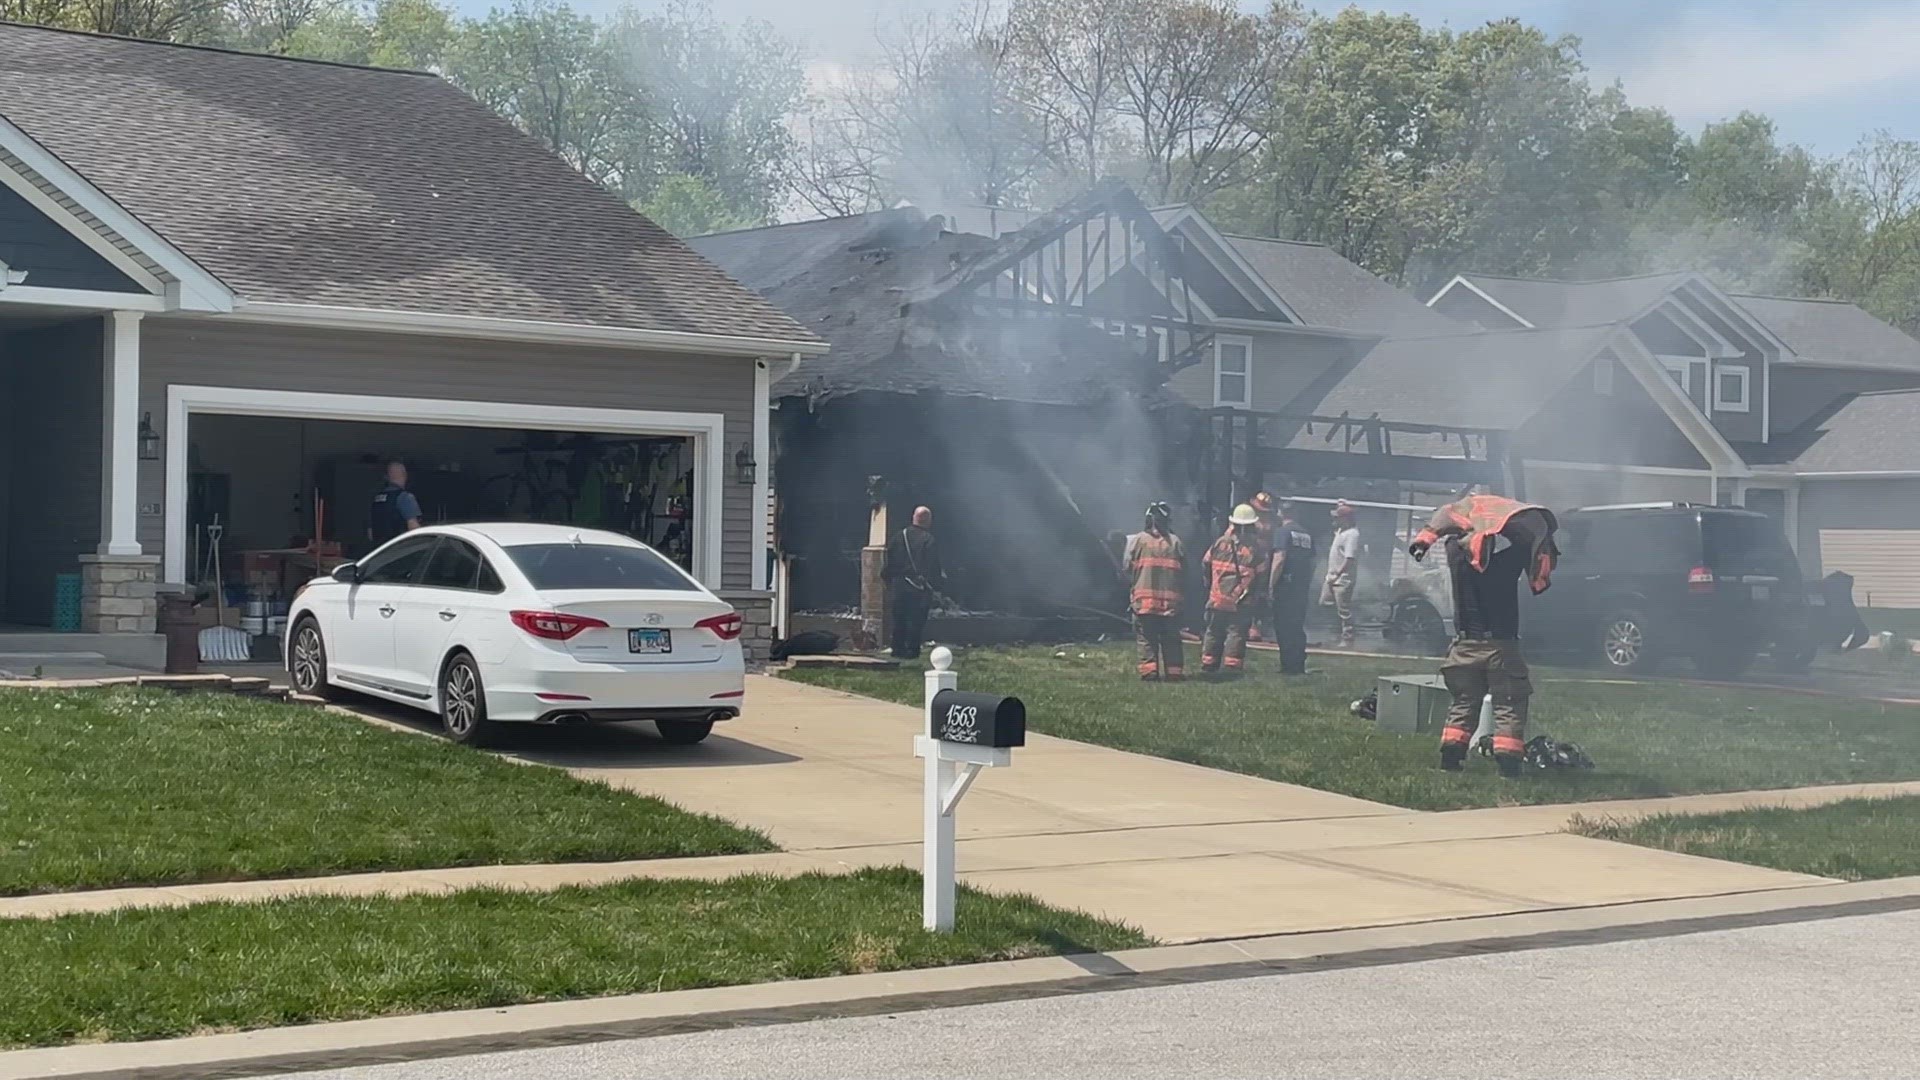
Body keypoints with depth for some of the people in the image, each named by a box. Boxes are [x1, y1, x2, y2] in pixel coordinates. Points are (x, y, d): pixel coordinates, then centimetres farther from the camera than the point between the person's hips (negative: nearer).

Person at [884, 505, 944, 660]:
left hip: (899, 585, 4)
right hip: (920, 588, -4)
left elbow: (889, 562, 6)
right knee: (916, 621, 1)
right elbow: (933, 567, -11)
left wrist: (888, 577, 17)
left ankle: (898, 649, 14)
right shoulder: (929, 541, -12)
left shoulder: (899, 537, 2)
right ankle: (912, 651, -1)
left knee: (899, 619, 12)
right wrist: (939, 580, 2)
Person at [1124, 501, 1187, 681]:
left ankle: (1149, 671, -4)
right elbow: (1184, 571, 6)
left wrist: (1131, 591, 15)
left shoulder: (1136, 540, -1)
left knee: (1146, 638, 3)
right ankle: (1174, 672, 7)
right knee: (1171, 639, 8)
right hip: (1171, 601, 1)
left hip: (1143, 600, -1)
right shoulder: (1176, 542, 2)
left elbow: (1128, 570, 0)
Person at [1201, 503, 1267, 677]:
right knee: (1237, 634, -1)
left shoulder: (1220, 543, 1)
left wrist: (1209, 587, 21)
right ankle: (1231, 668, -8)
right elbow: (1262, 574, -1)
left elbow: (1207, 565, 8)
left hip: (1217, 598, 2)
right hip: (1242, 602, -2)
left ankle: (1208, 666, 17)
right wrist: (1258, 597, 12)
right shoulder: (1256, 547, -4)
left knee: (1213, 632, 12)